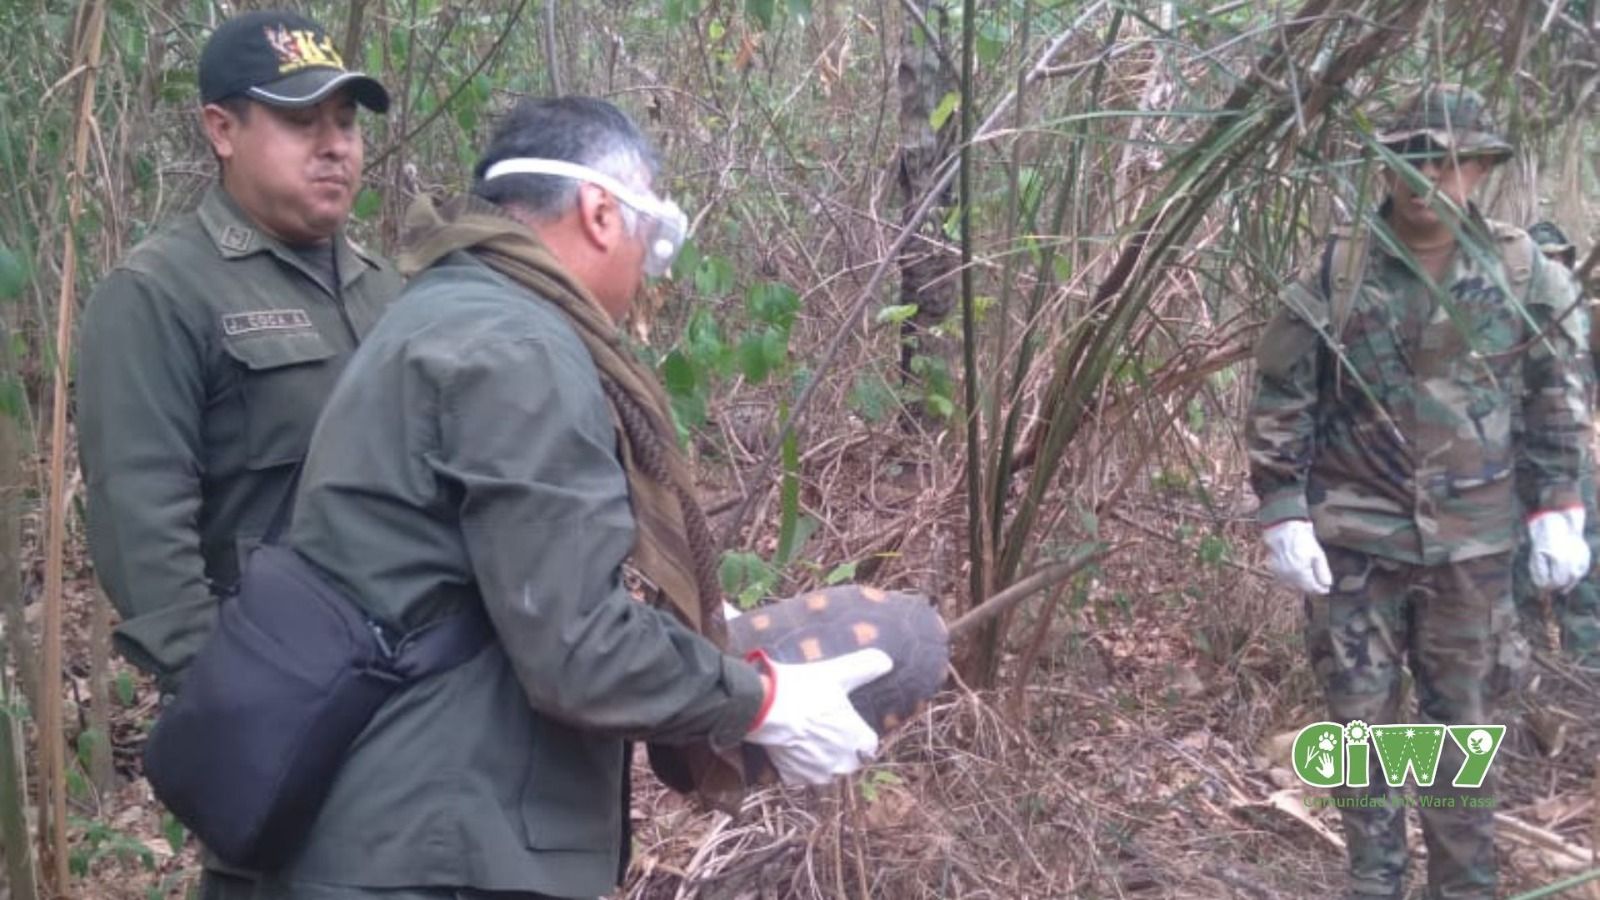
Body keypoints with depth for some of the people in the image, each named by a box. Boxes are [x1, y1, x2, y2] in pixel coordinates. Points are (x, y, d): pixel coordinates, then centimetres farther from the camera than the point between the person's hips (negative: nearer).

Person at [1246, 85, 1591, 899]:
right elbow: (1280, 400, -3)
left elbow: (1558, 398, 7)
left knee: (1464, 725, 11)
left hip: (1473, 541, 1)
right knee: (1362, 718, 7)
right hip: (1356, 536, -1)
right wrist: (1284, 517, -7)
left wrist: (1557, 512, 3)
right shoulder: (1336, 274, -7)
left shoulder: (1522, 273, -2)